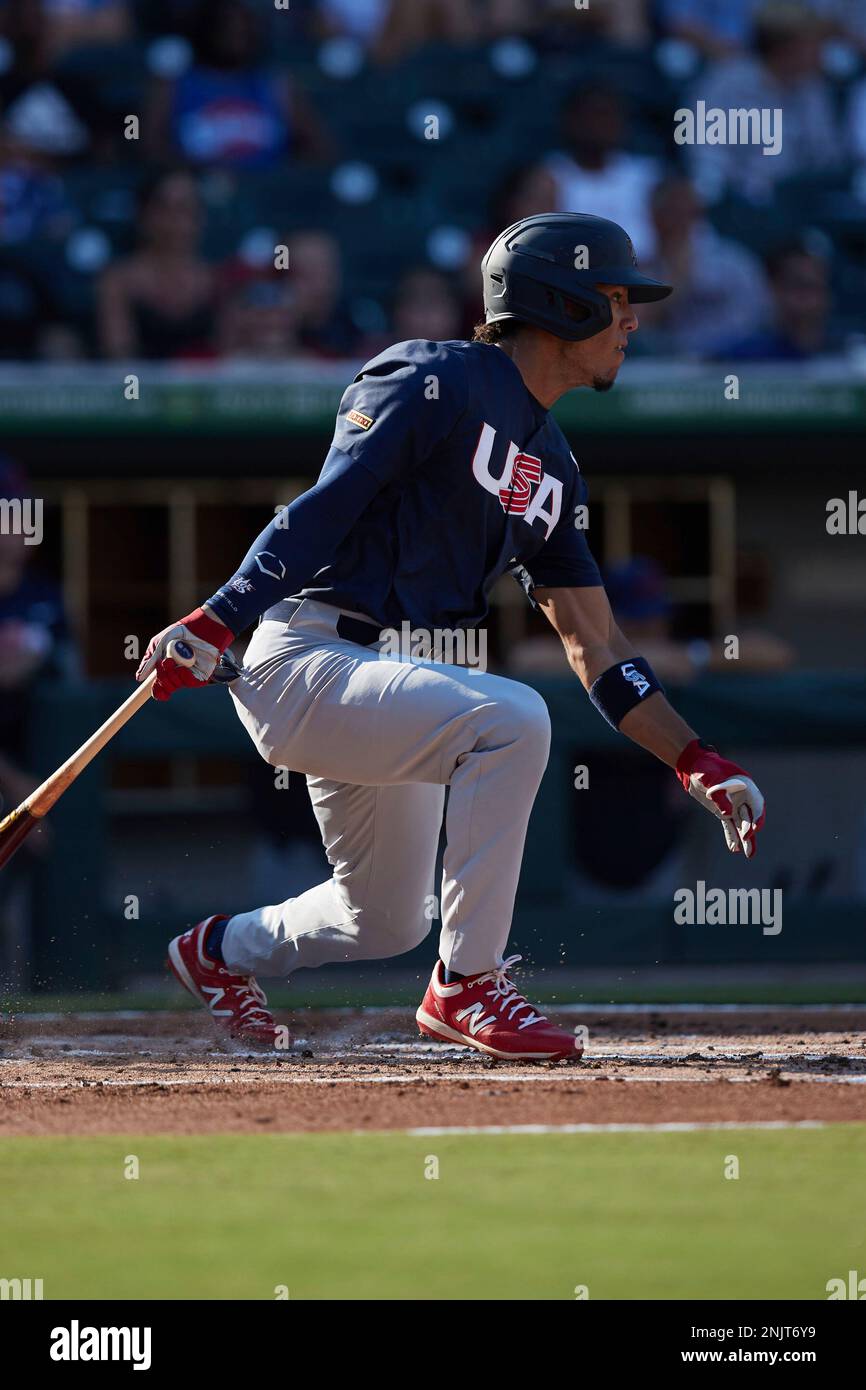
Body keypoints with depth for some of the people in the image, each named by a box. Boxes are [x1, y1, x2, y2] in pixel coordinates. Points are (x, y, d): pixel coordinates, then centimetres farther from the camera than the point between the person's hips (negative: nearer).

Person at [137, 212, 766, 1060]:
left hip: (383, 679, 9)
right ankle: (465, 987, -19)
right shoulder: (437, 385, -10)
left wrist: (699, 765, 5)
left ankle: (220, 952, 46)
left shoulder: (551, 469, 15)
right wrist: (215, 624, -25)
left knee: (384, 924, 17)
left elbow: (595, 648, 15)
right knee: (510, 720, -30)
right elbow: (322, 507, -18)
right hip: (304, 665, -9)